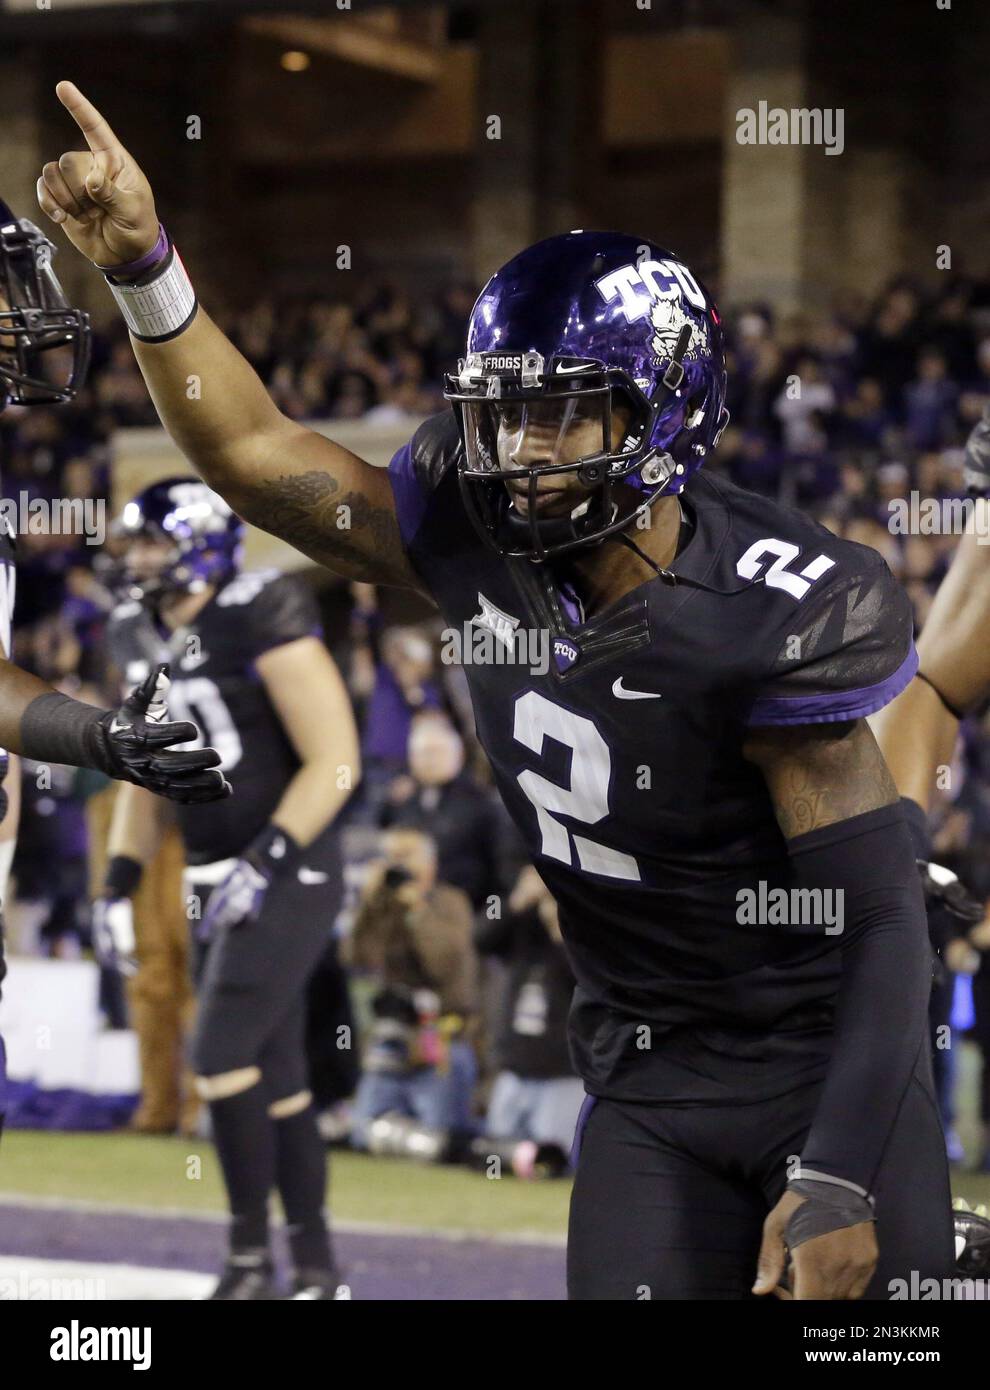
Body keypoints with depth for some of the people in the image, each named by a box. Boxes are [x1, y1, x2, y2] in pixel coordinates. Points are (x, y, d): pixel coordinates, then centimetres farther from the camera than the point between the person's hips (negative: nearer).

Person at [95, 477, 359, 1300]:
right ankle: (315, 1264, 17)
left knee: (223, 1055, -14)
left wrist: (262, 863, -22)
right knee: (274, 1073, 10)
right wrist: (119, 886, 11)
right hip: (217, 882, 8)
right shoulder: (140, 637, 8)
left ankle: (252, 1257, -4)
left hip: (288, 876, -8)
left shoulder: (263, 623, -16)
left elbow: (334, 763, -17)